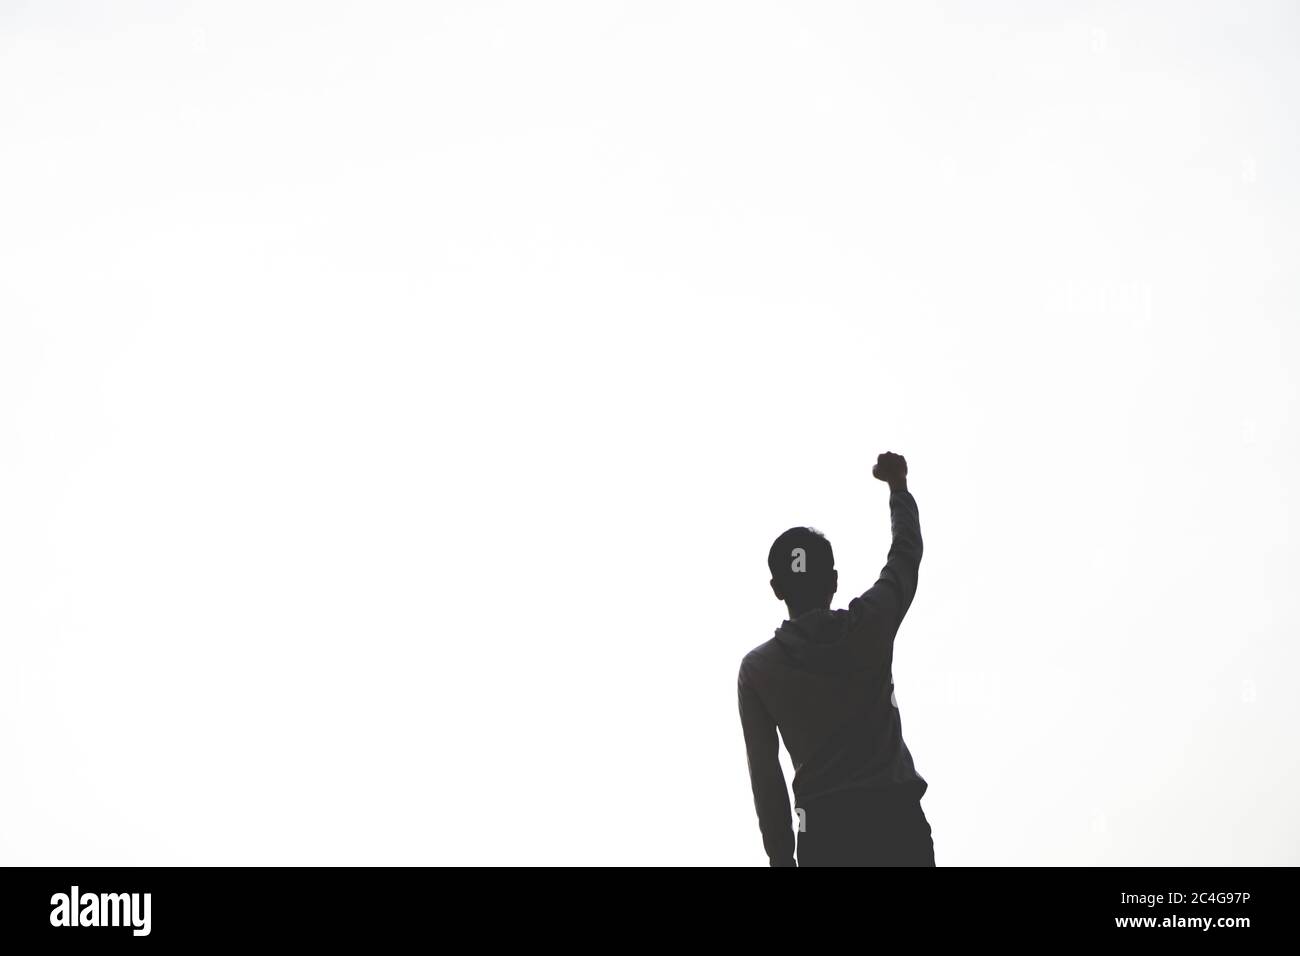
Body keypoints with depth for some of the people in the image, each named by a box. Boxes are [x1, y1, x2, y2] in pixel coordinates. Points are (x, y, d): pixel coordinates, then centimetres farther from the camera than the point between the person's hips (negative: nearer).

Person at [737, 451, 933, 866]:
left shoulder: (757, 669, 1)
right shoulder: (870, 626, -1)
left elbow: (765, 775, 3)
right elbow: (907, 551, 16)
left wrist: (780, 856, 9)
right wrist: (897, 486, 32)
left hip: (825, 828, 0)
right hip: (895, 814, 0)